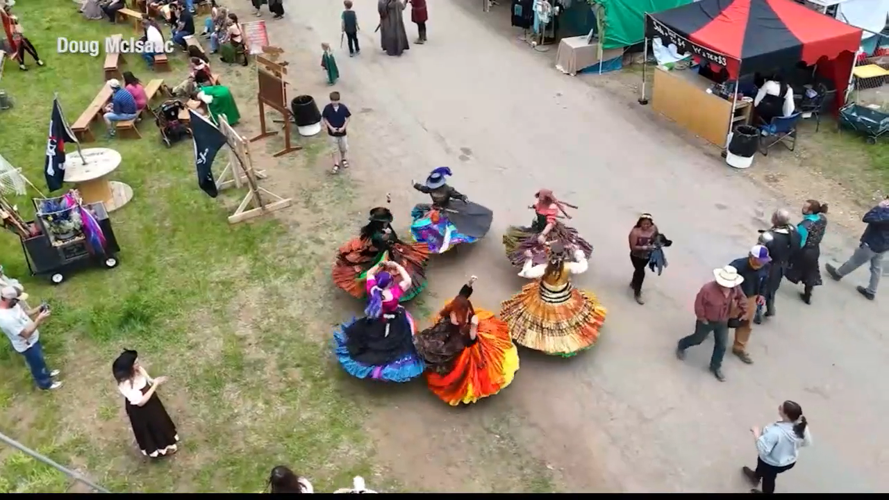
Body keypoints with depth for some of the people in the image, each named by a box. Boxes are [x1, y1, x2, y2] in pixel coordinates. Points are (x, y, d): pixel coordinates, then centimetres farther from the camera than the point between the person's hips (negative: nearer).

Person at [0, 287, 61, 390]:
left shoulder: (11, 304, -15)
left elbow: (23, 313, 6)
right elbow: (26, 334, -32)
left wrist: (38, 309, -10)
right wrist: (39, 319, -34)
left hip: (33, 339, 8)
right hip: (27, 345, -8)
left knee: (40, 360, 33)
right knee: (37, 365, 18)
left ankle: (46, 373, 58)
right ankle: (45, 383, 42)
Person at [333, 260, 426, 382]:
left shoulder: (372, 289, -23)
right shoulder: (394, 293, -35)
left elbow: (369, 274, -3)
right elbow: (408, 281, -27)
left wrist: (380, 265, -13)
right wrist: (397, 266, -24)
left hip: (375, 322, 4)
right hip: (394, 325, -4)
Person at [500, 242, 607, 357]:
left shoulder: (544, 267, -34)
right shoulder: (569, 266, -28)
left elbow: (527, 273, -27)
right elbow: (583, 266, -8)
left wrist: (529, 259, -13)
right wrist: (578, 253, 4)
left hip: (545, 299, -2)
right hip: (565, 299, 2)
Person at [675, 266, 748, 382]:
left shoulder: (735, 288, -19)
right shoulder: (708, 289, -36)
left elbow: (741, 298, 3)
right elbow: (698, 304, -25)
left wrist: (744, 311, -1)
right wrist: (701, 318, -16)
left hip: (723, 322, 4)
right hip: (707, 321, -4)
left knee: (721, 345, 12)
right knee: (697, 339, 19)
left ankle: (715, 367, 35)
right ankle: (681, 346, 51)